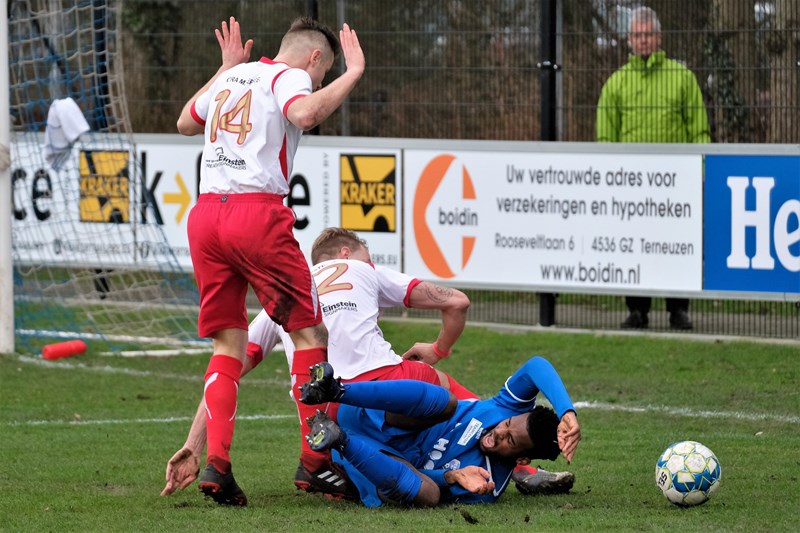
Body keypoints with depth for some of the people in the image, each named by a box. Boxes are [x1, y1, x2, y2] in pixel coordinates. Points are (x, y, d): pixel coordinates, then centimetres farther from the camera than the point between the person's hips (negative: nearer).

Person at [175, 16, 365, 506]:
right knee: (309, 331, 4)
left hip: (205, 212, 7)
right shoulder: (289, 77, 2)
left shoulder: (232, 78, 22)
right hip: (257, 210, -7)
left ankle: (216, 462, -5)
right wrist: (353, 73, -12)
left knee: (229, 344, 10)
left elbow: (186, 123, 40)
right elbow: (304, 114, -23)